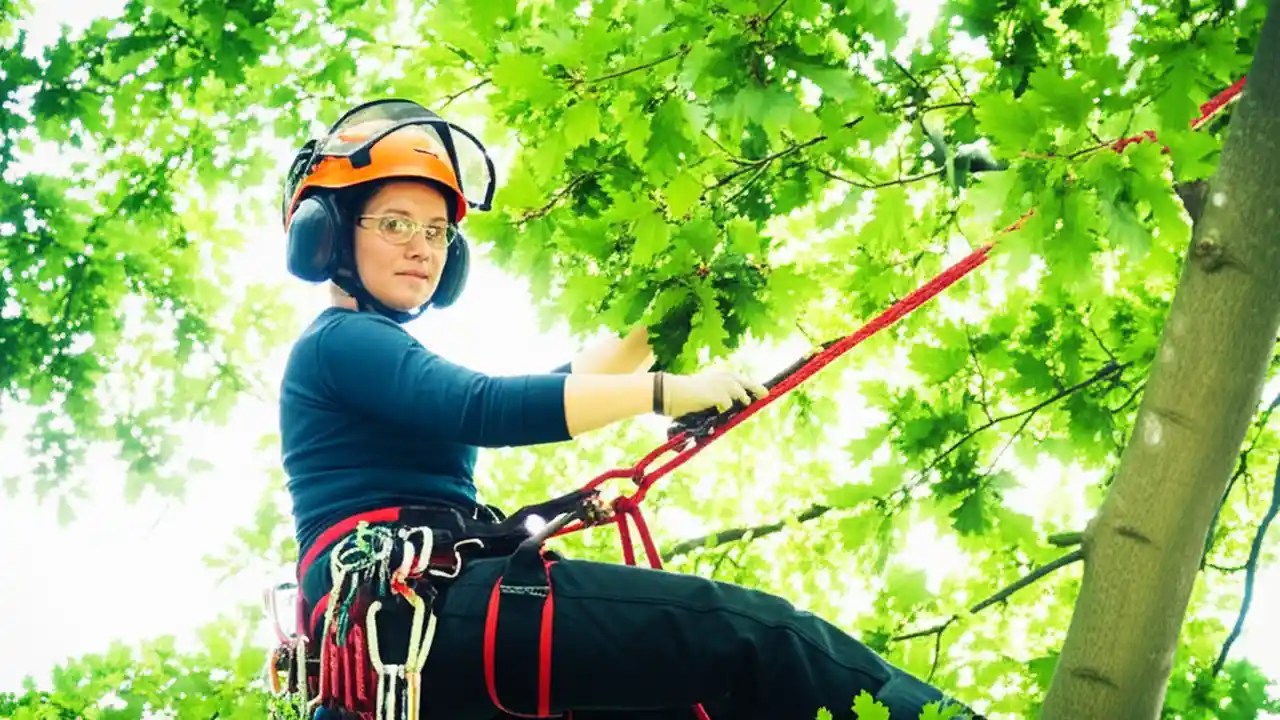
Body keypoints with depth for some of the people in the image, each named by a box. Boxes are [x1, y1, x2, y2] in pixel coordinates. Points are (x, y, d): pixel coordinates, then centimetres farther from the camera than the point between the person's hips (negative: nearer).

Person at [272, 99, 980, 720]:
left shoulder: (385, 357, 31)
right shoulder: (337, 342, 0)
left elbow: (548, 394, 27)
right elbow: (486, 410, -17)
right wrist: (668, 391, -17)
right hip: (418, 611, -10)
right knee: (756, 634, -19)